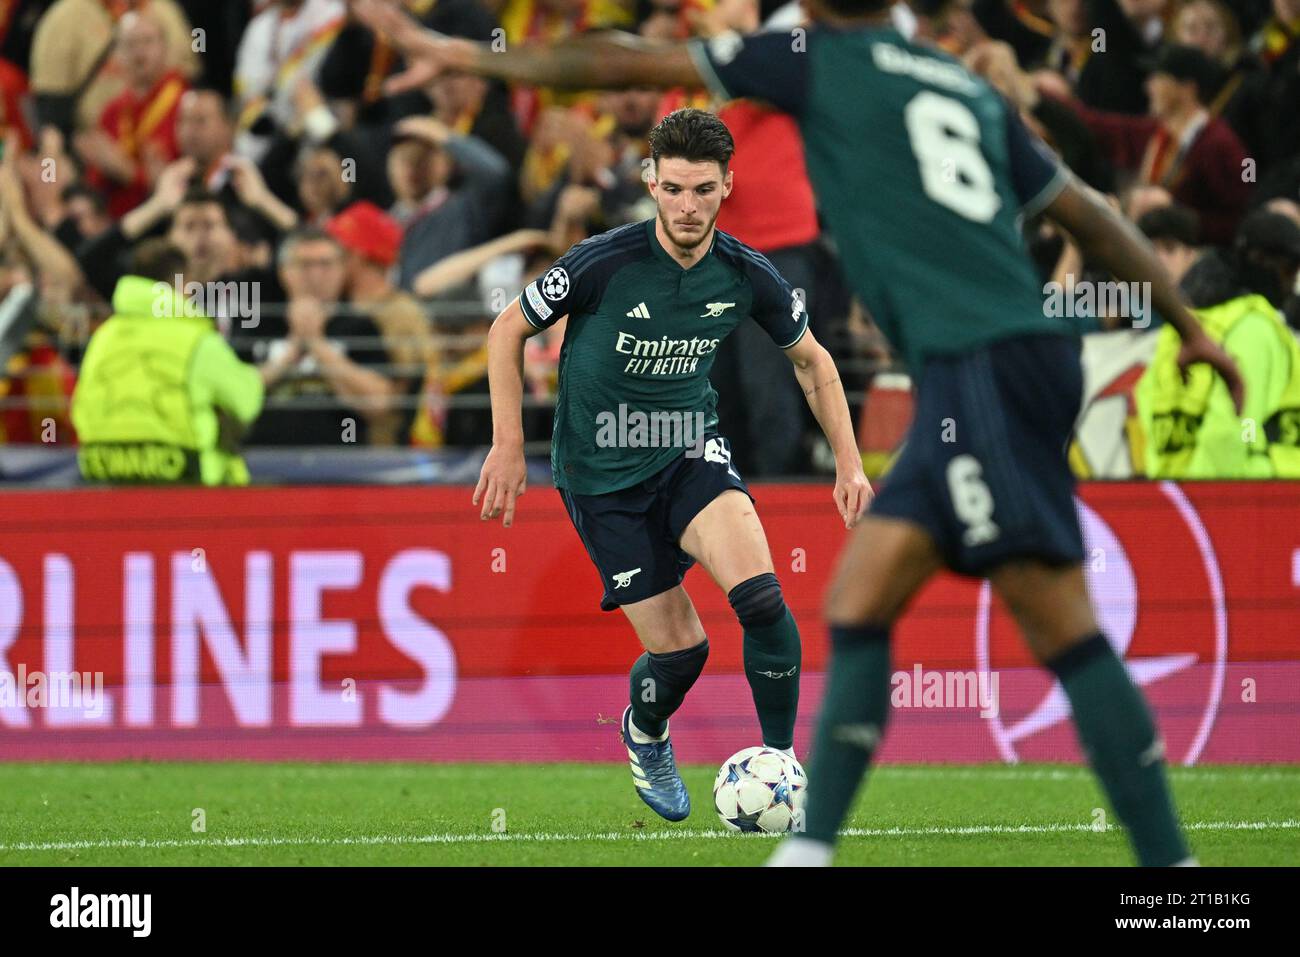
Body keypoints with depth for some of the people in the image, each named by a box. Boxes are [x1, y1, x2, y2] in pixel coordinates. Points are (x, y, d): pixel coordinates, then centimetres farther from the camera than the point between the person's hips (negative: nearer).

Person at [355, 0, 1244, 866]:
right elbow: (1090, 214, 26)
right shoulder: (970, 91, 22)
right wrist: (1190, 326, 34)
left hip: (983, 366, -7)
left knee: (1061, 626, -11)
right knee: (860, 600, 8)